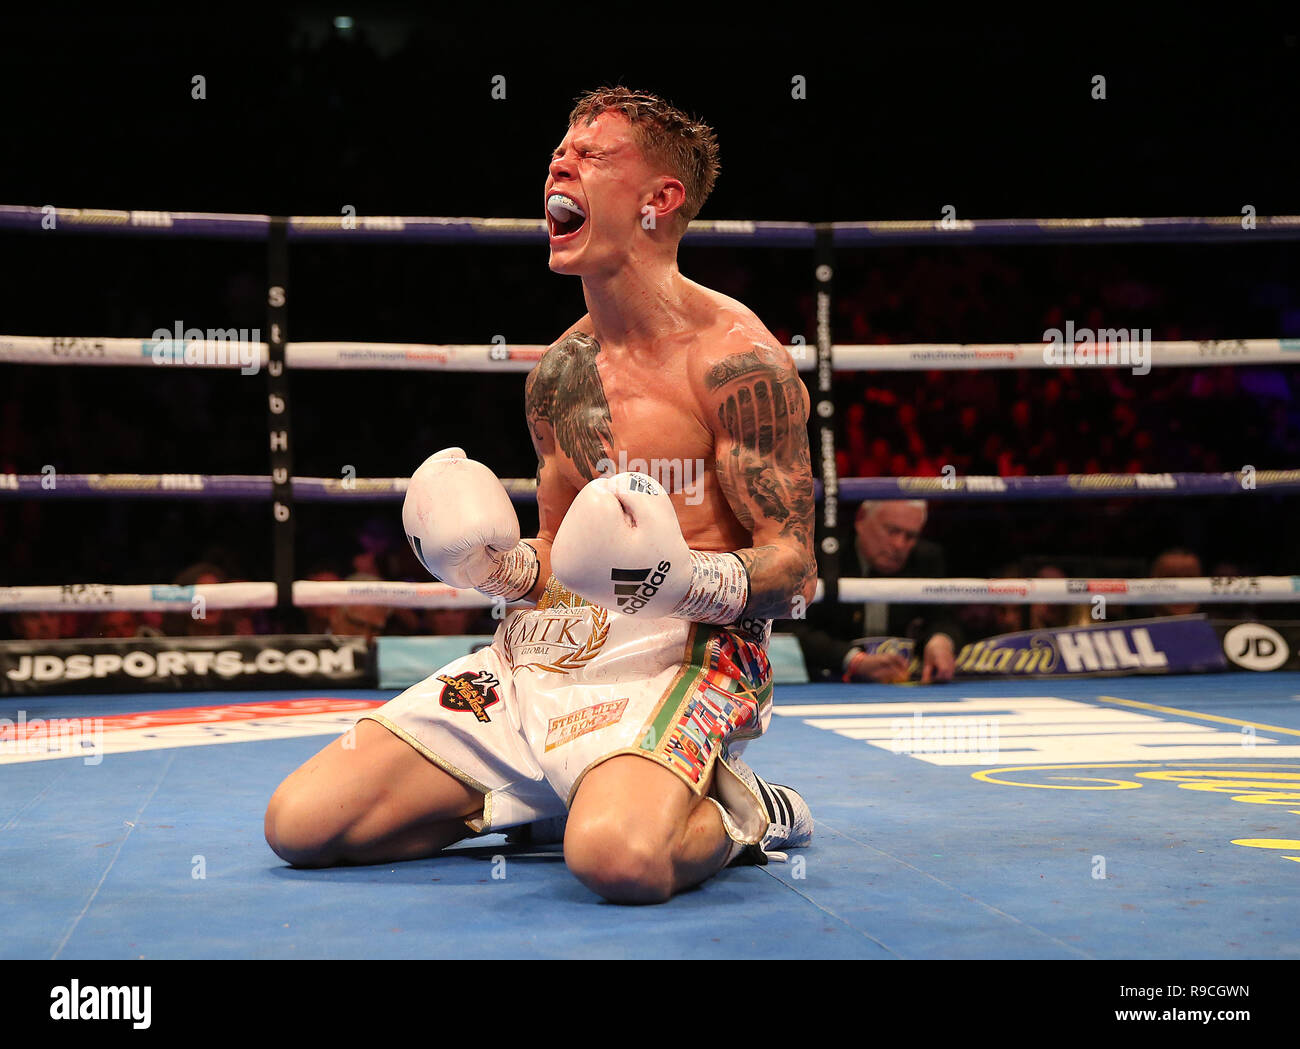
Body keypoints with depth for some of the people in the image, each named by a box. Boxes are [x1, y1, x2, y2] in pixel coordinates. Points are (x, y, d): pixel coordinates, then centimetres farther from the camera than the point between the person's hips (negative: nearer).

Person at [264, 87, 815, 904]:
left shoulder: (736, 360, -7)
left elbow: (794, 567, -8)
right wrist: (498, 567, 1)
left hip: (677, 658, -6)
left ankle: (736, 814, -3)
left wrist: (681, 582, -27)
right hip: (538, 652, 7)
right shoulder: (559, 372, 15)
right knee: (298, 823, -5)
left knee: (619, 859, -38)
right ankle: (532, 797, 14)